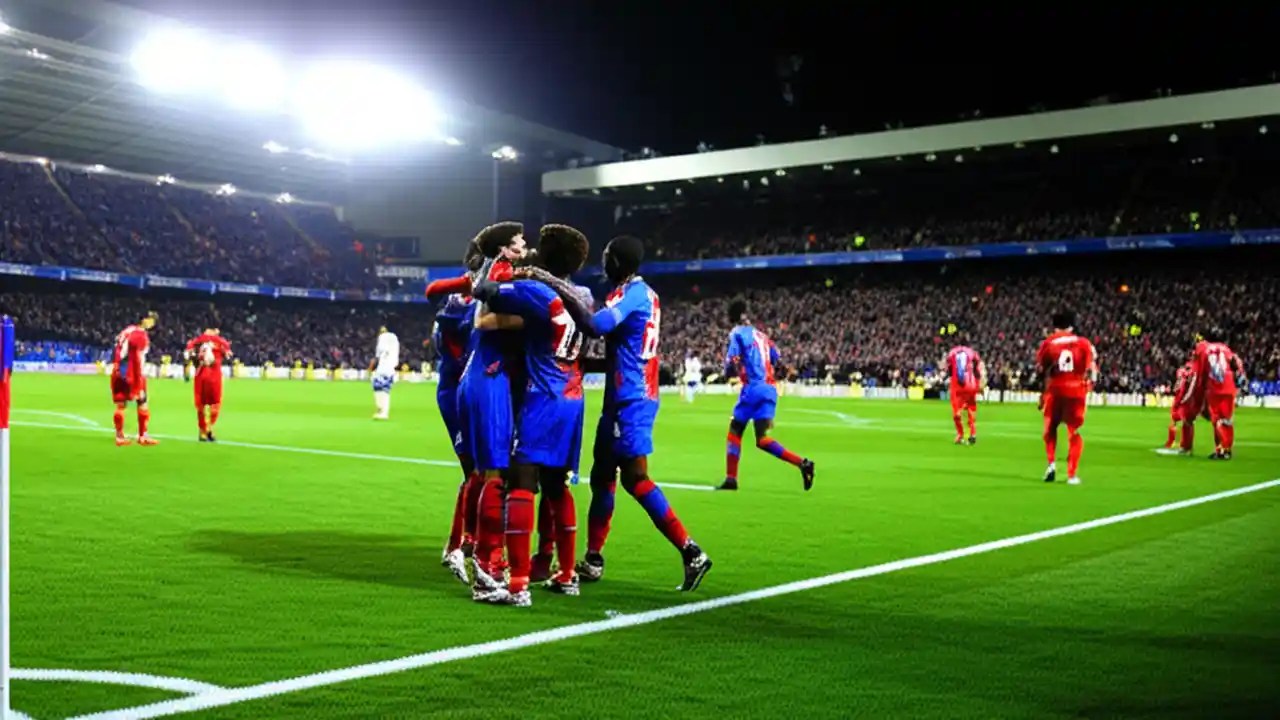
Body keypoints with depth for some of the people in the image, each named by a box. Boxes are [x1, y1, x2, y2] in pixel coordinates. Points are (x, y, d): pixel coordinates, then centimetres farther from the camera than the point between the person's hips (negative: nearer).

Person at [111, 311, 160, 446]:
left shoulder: (126, 331, 12)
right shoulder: (141, 336, -12)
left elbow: (115, 354, 14)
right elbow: (138, 361, -15)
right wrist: (140, 386, -15)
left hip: (118, 373, 7)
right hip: (131, 374, -7)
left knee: (120, 405, 9)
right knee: (142, 404, 4)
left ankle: (120, 437, 11)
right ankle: (143, 436, 5)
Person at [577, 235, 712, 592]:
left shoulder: (632, 293, -13)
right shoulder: (643, 294, 15)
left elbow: (597, 325, -31)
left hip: (629, 399, -10)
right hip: (631, 397, 10)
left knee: (635, 477, -9)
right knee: (602, 474, 14)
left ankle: (691, 552, -10)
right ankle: (593, 560, 21)